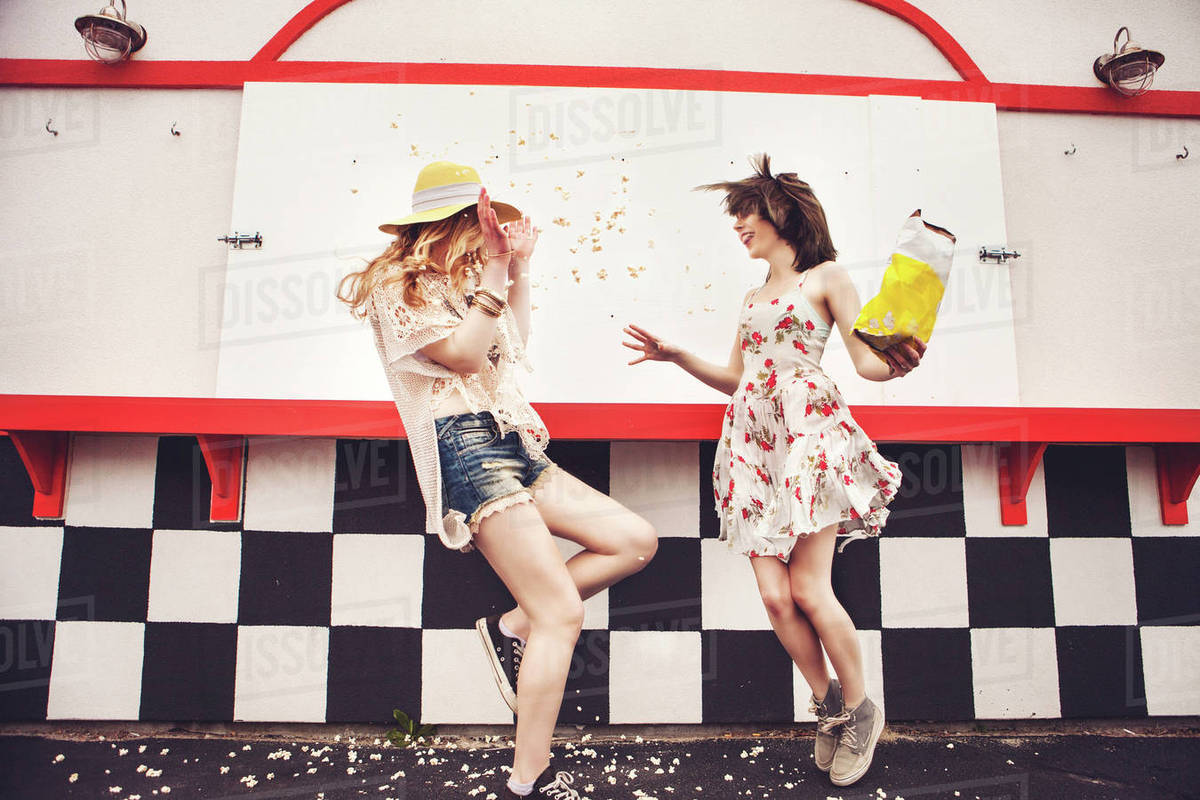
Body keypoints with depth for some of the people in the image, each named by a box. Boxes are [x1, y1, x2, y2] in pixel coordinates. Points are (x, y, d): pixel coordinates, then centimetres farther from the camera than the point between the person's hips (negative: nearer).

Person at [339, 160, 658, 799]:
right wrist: (496, 268, -12)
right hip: (467, 447, -9)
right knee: (562, 614, -13)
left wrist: (519, 270, 23)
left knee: (636, 541, 3)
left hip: (513, 446, 9)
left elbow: (514, 345, 30)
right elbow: (464, 353, -14)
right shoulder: (398, 284, -3)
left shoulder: (459, 280, 23)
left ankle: (512, 625, 7)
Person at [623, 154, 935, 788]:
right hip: (753, 441, 6)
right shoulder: (753, 297, 25)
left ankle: (861, 709, 14)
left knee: (809, 589, -10)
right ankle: (829, 707, 17)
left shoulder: (825, 277, 6)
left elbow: (867, 360, -2)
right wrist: (676, 356, 17)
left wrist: (897, 363, -24)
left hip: (808, 431, -5)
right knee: (775, 595, -4)